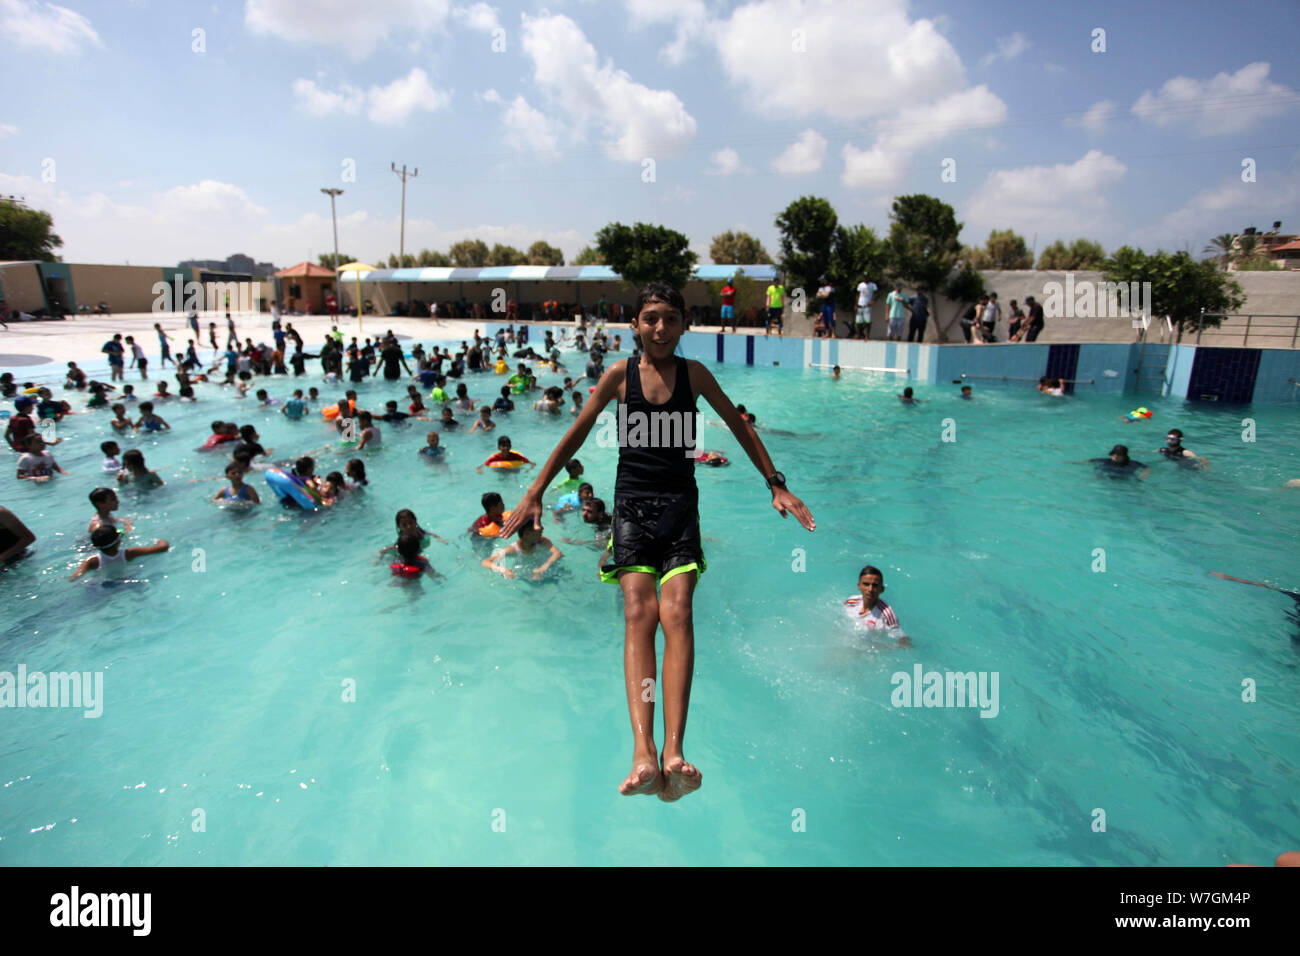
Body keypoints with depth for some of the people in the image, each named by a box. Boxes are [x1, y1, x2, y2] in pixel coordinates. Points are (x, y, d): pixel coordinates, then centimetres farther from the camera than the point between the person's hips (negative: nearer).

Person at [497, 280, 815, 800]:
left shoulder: (694, 373, 11)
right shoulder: (619, 374, 9)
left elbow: (740, 427, 19)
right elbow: (576, 434, 12)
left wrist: (776, 485, 17)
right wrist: (534, 493, 10)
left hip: (680, 505, 1)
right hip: (632, 503, 0)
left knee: (677, 613, -21)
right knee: (638, 612, -21)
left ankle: (673, 752, -28)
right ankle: (643, 754, -31)